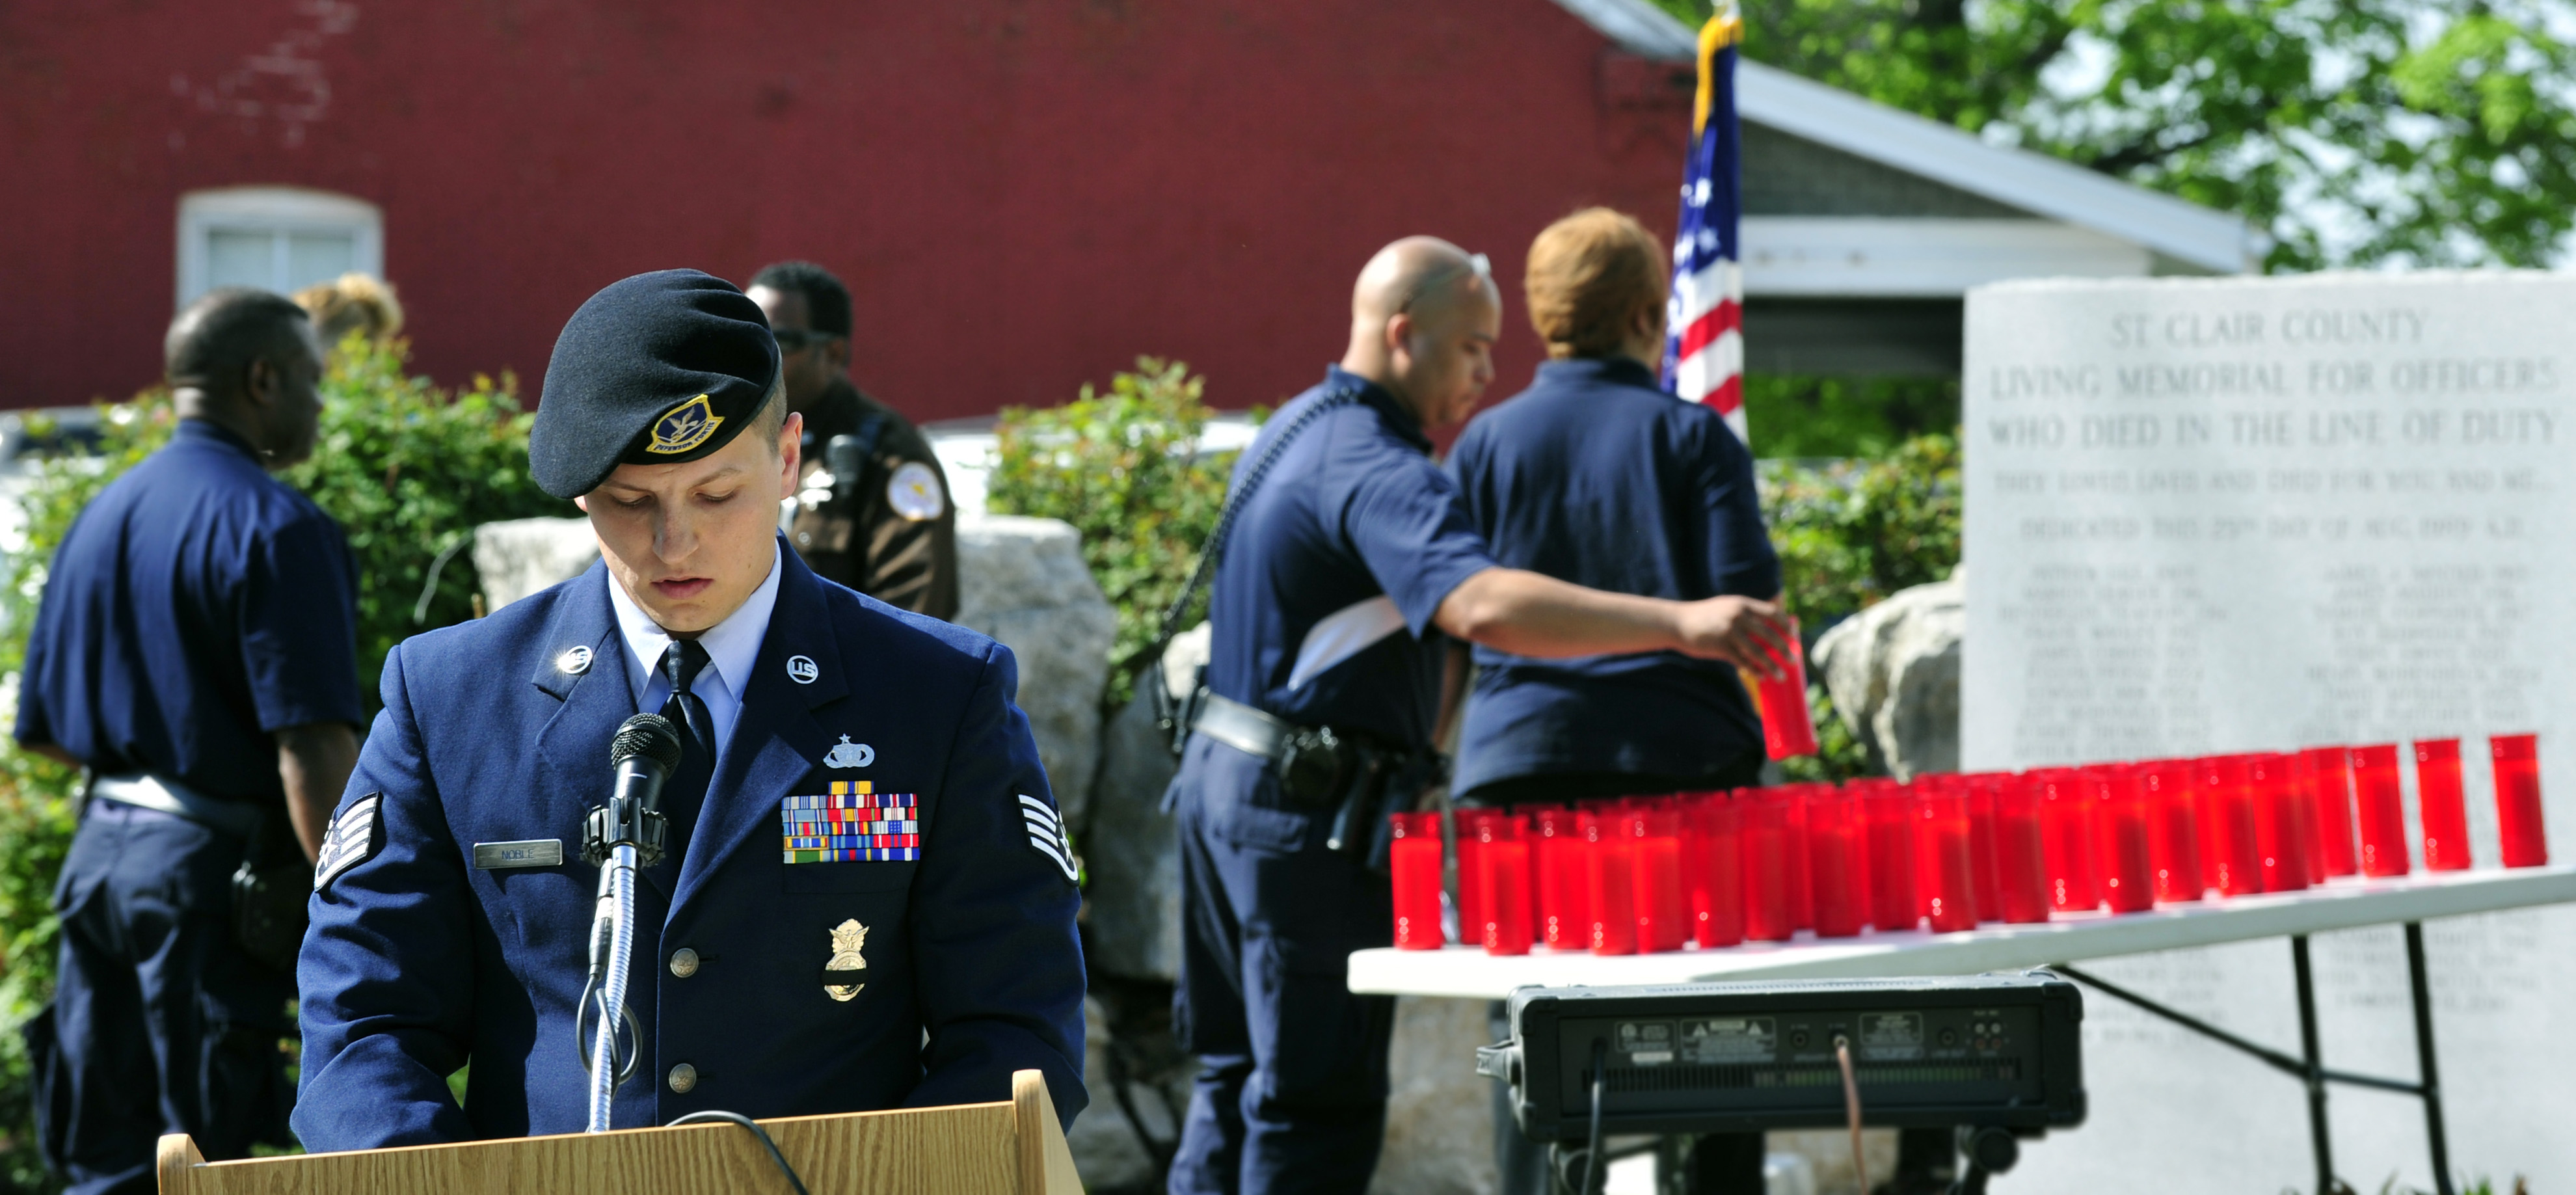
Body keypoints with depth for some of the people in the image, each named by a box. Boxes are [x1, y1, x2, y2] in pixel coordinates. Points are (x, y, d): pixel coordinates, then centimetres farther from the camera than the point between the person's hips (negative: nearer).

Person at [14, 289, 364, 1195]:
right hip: (219, 871, -8)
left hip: (101, 851, 8)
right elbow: (313, 749, -20)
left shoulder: (100, 518, 13)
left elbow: (43, 732, 19)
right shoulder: (272, 527, -13)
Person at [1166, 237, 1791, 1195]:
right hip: (1304, 806, -10)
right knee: (1317, 1102, -6)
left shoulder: (1297, 430, 14)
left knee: (1235, 1075, 16)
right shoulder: (1375, 470, -20)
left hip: (1223, 779, 10)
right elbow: (1484, 606, -37)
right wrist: (1678, 623, -42)